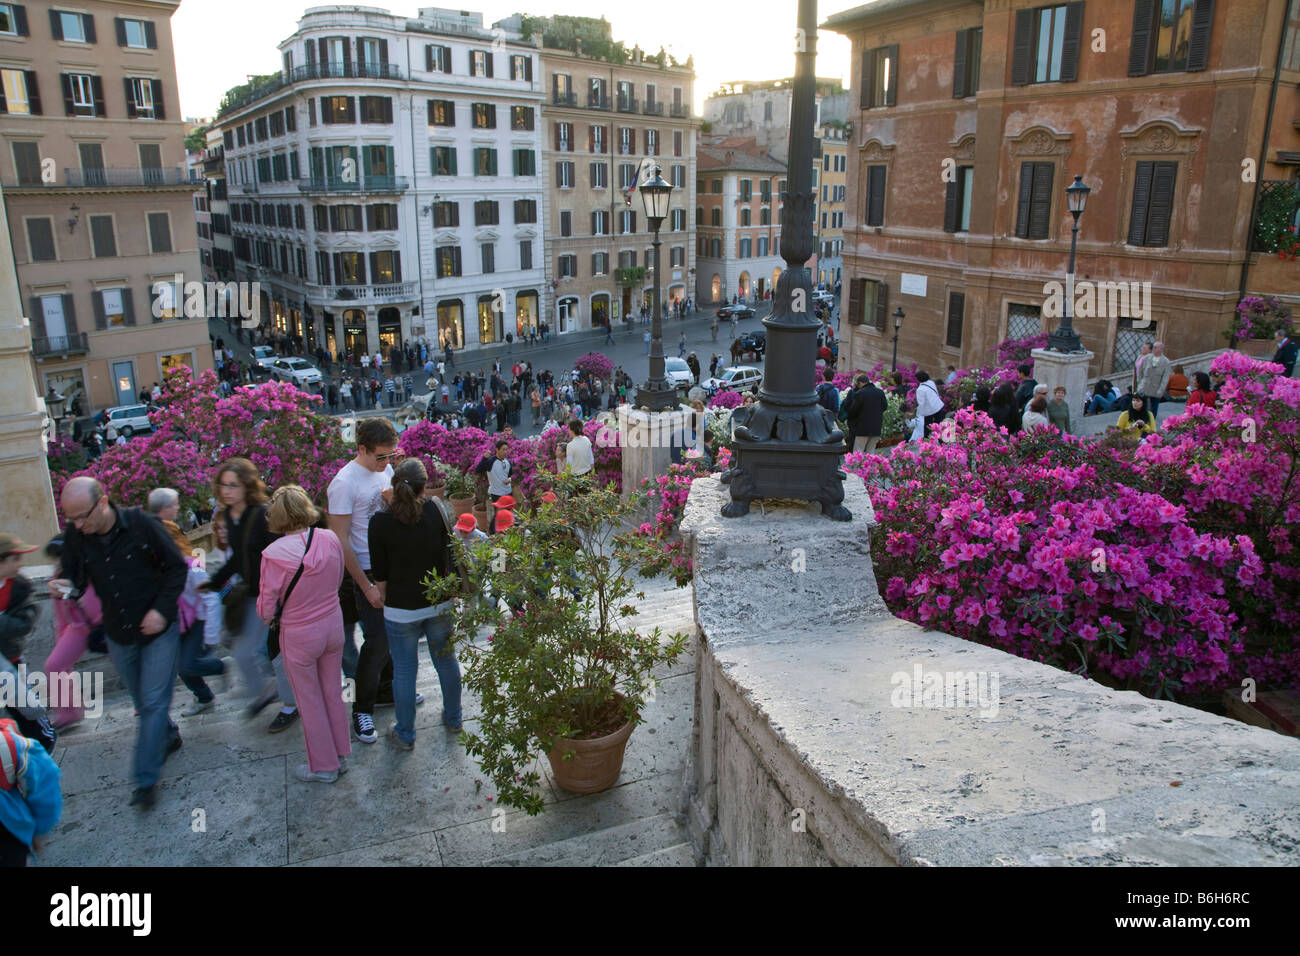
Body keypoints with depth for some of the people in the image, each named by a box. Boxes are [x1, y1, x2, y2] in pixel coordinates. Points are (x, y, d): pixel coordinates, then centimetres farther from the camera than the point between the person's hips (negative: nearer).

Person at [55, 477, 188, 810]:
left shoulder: (141, 524, -20)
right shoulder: (75, 535, -9)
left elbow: (176, 567, -10)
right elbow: (75, 578, 2)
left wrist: (162, 609, -18)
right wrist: (65, 587, -22)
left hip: (158, 629, -4)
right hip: (118, 633, 4)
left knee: (153, 702, -2)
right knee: (142, 701, 19)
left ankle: (146, 780, 7)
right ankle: (167, 737, 44)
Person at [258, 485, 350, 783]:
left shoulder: (274, 554, -23)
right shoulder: (330, 539, -10)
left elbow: (266, 610, -15)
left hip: (299, 636, -4)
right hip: (333, 625, 4)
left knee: (310, 702, 14)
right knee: (333, 693, 21)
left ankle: (324, 766, 30)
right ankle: (340, 756, 37)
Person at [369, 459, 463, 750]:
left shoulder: (380, 521, -16)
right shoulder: (436, 510, -11)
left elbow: (380, 575, -9)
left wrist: (383, 601, 6)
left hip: (401, 609, -3)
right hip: (440, 604, 3)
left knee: (404, 671, 11)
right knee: (446, 661, 20)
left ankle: (405, 734, 25)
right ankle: (453, 718, 38)